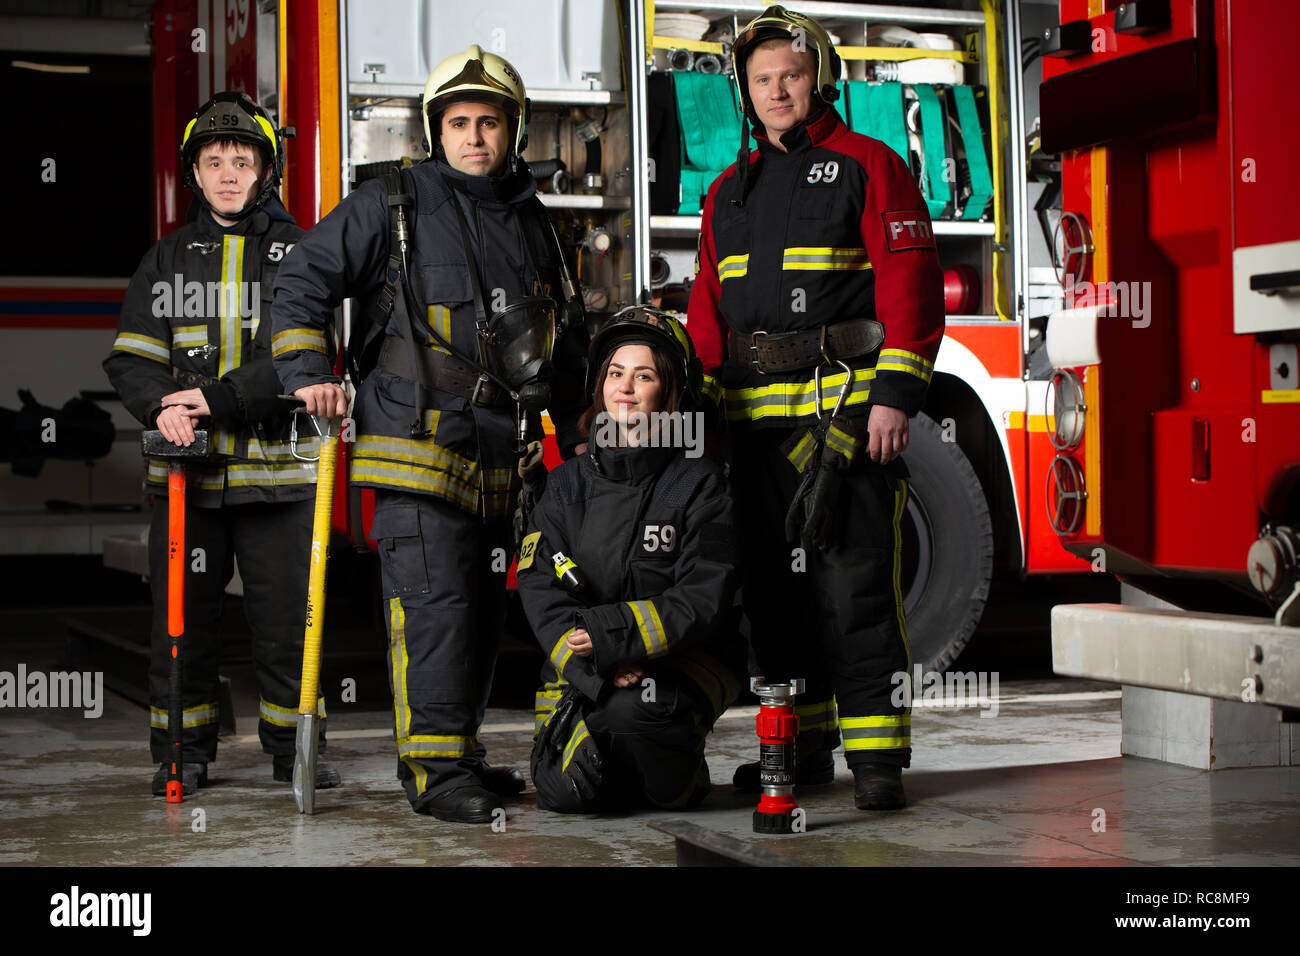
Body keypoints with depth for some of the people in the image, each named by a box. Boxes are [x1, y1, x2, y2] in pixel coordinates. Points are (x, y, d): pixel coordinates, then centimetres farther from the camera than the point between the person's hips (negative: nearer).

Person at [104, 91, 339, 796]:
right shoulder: (166, 261, 13)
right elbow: (131, 356, 6)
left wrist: (218, 398, -18)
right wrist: (163, 405, -16)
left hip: (276, 469, -1)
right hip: (185, 469, 2)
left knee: (287, 619, 2)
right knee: (181, 618, 4)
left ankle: (294, 747, 16)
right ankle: (183, 755, 16)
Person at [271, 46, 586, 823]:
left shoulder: (532, 223, 17)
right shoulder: (393, 204, 0)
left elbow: (562, 336, 29)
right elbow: (305, 276, 3)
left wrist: (576, 431, 27)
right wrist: (308, 370, -7)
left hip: (499, 450, 6)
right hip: (418, 437, -6)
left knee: (484, 605, 11)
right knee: (433, 600, -13)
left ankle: (459, 751, 22)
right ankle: (435, 766, -8)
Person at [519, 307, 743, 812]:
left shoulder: (699, 482, -2)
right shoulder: (567, 483, 7)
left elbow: (703, 596, -10)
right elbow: (540, 588, -3)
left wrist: (611, 634, -22)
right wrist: (596, 668, -19)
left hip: (681, 660, -3)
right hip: (583, 669, 3)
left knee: (632, 709, -36)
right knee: (564, 791, -19)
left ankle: (680, 775, -2)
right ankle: (618, 757, 16)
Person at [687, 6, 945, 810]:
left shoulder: (867, 167, 2)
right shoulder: (729, 193, 20)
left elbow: (911, 283, -6)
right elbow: (708, 309, 21)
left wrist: (895, 397, -14)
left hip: (848, 410, -6)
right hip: (757, 417, 6)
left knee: (855, 583, -8)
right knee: (775, 584, 8)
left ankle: (877, 756, -3)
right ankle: (802, 746, 17)